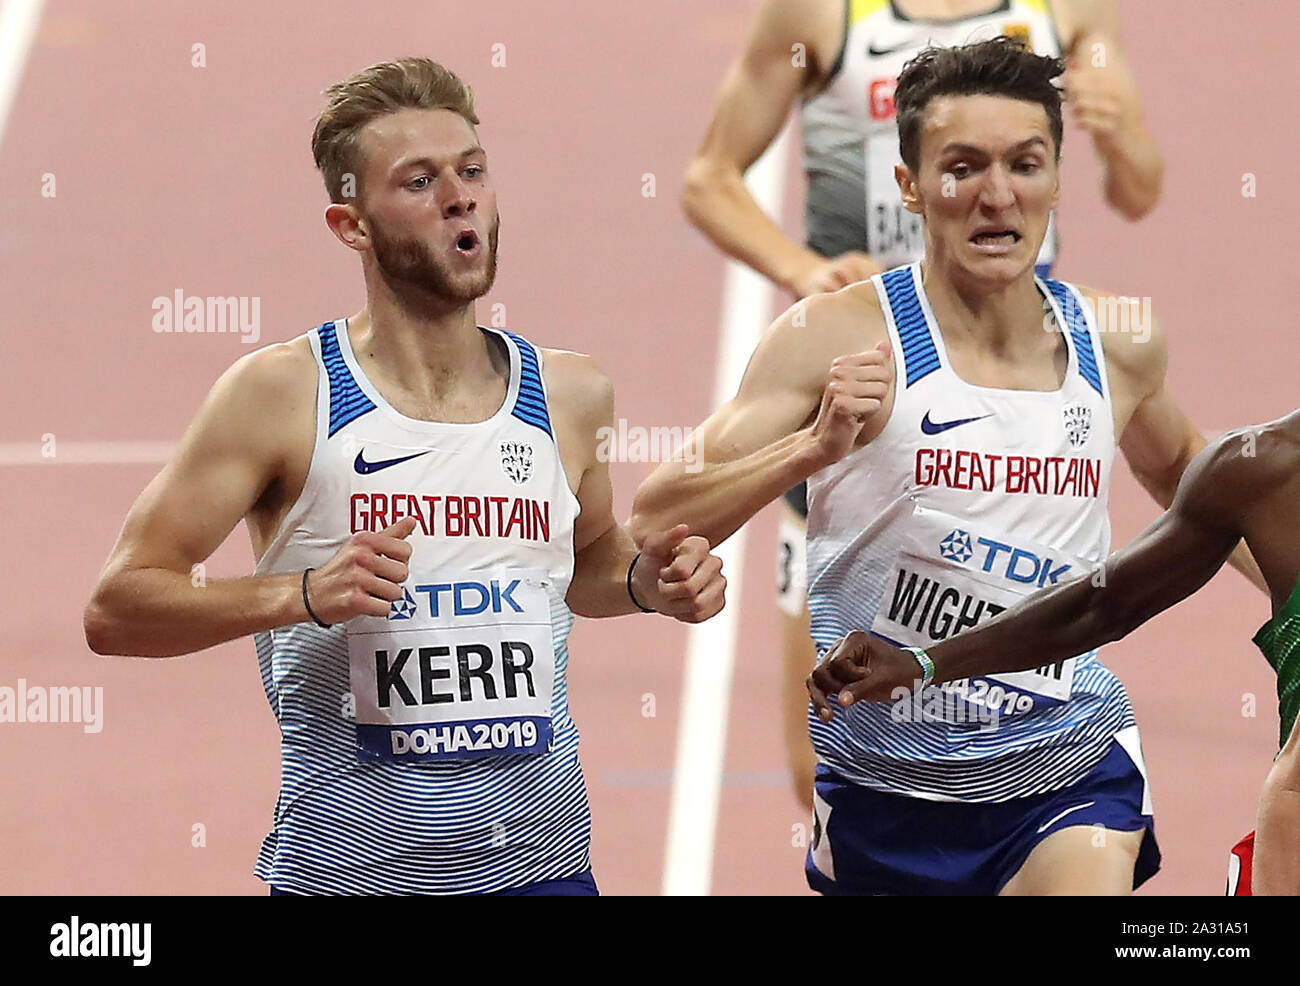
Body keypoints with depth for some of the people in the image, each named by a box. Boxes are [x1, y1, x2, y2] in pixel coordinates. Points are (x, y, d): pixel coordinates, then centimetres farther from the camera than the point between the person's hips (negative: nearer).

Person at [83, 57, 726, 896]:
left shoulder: (567, 394, 4)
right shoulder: (283, 394, -8)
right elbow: (116, 608, -9)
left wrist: (645, 584, 3)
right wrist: (304, 595, -22)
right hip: (349, 872, -3)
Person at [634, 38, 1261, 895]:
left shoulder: (1118, 348, 2)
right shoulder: (838, 340, -10)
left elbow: (1179, 470, 26)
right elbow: (654, 527, -15)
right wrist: (812, 449, -28)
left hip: (1071, 774, 2)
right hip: (885, 784, -1)